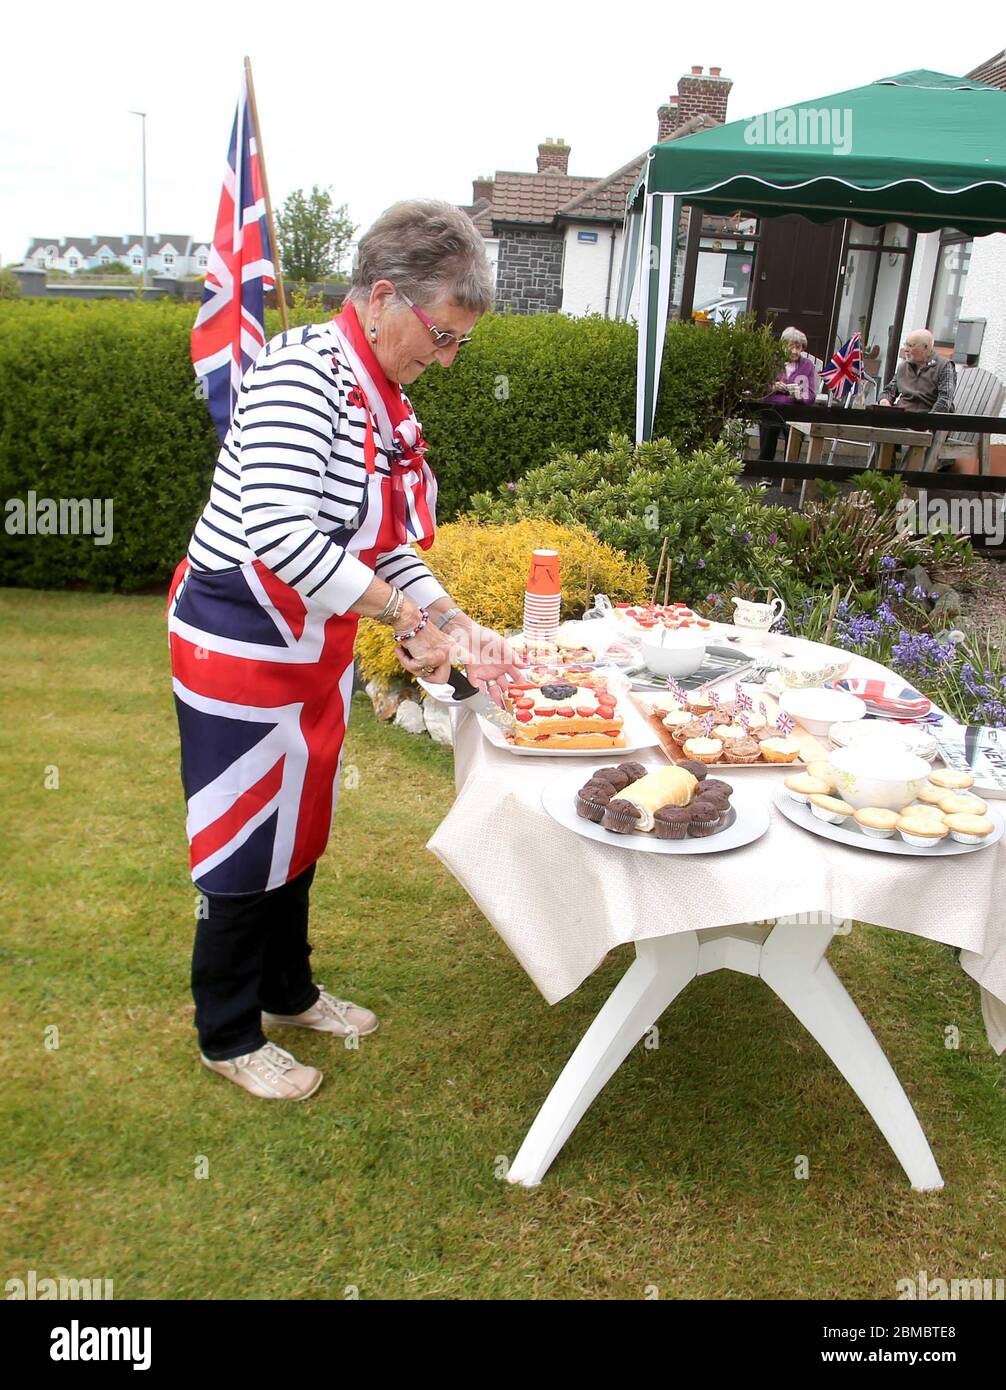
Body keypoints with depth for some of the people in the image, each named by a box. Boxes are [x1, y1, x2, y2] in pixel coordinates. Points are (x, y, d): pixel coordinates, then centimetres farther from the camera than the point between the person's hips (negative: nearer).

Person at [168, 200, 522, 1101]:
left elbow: (387, 543, 10)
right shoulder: (301, 374, -22)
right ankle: (229, 1037, 27)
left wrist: (459, 630, 0)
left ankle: (289, 992, 41)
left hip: (316, 647, 9)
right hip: (242, 646, -9)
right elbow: (279, 535, -33)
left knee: (299, 827, 20)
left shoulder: (385, 402, 6)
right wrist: (407, 616, -27)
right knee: (247, 845, 5)